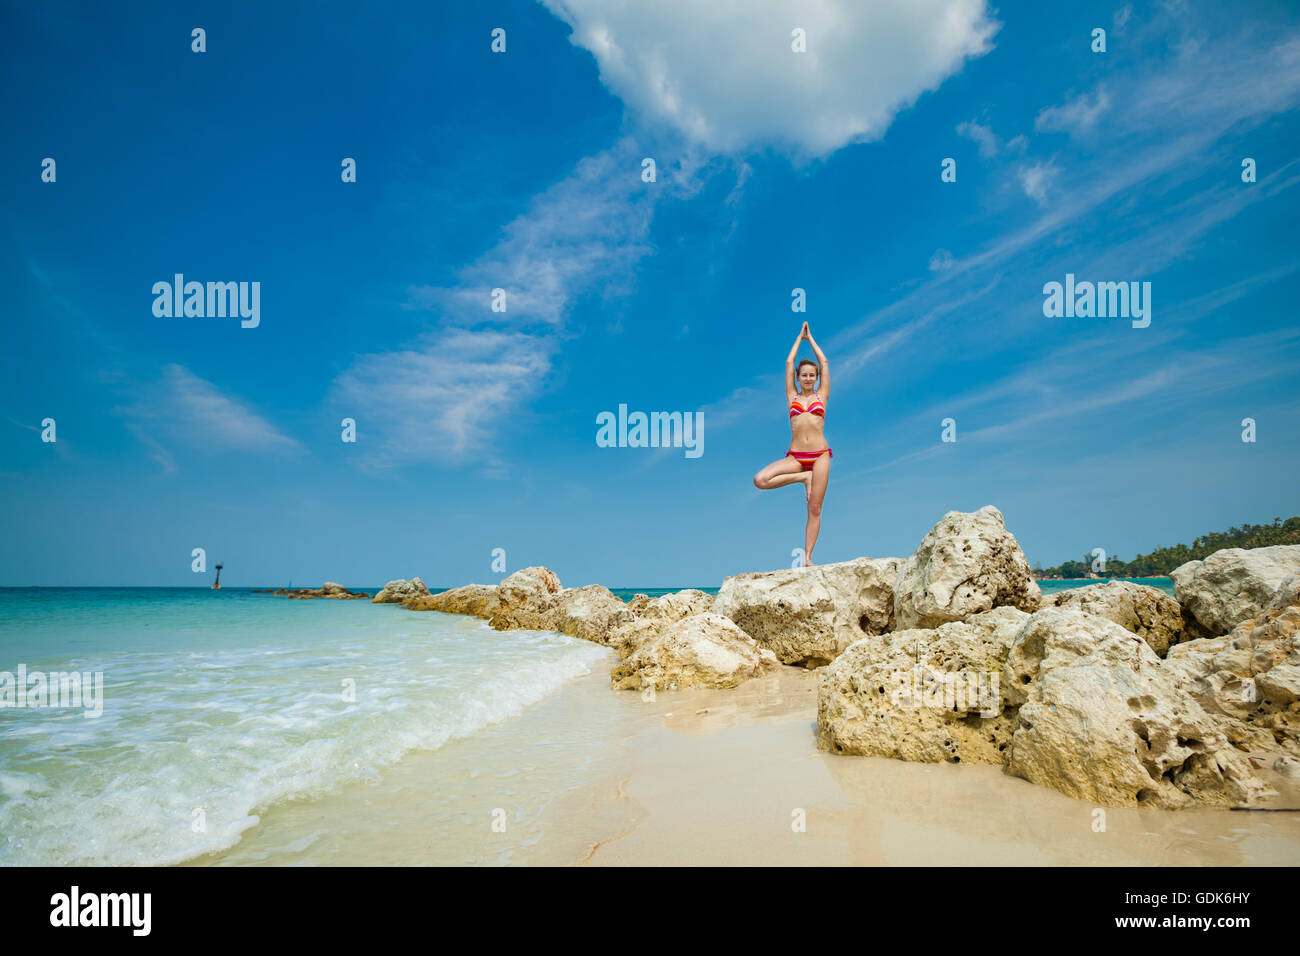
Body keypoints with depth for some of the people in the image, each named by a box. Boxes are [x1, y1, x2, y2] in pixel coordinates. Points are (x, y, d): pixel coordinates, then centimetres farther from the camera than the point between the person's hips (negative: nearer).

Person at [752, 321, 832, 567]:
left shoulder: (821, 396, 13)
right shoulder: (792, 397, 14)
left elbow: (824, 362, 15)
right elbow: (789, 363, 15)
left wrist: (810, 338, 25)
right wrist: (800, 337, 25)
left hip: (819, 455, -1)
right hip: (795, 456, 1)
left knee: (814, 509, -3)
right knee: (760, 480, -22)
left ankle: (807, 558, 2)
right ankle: (804, 478, -3)